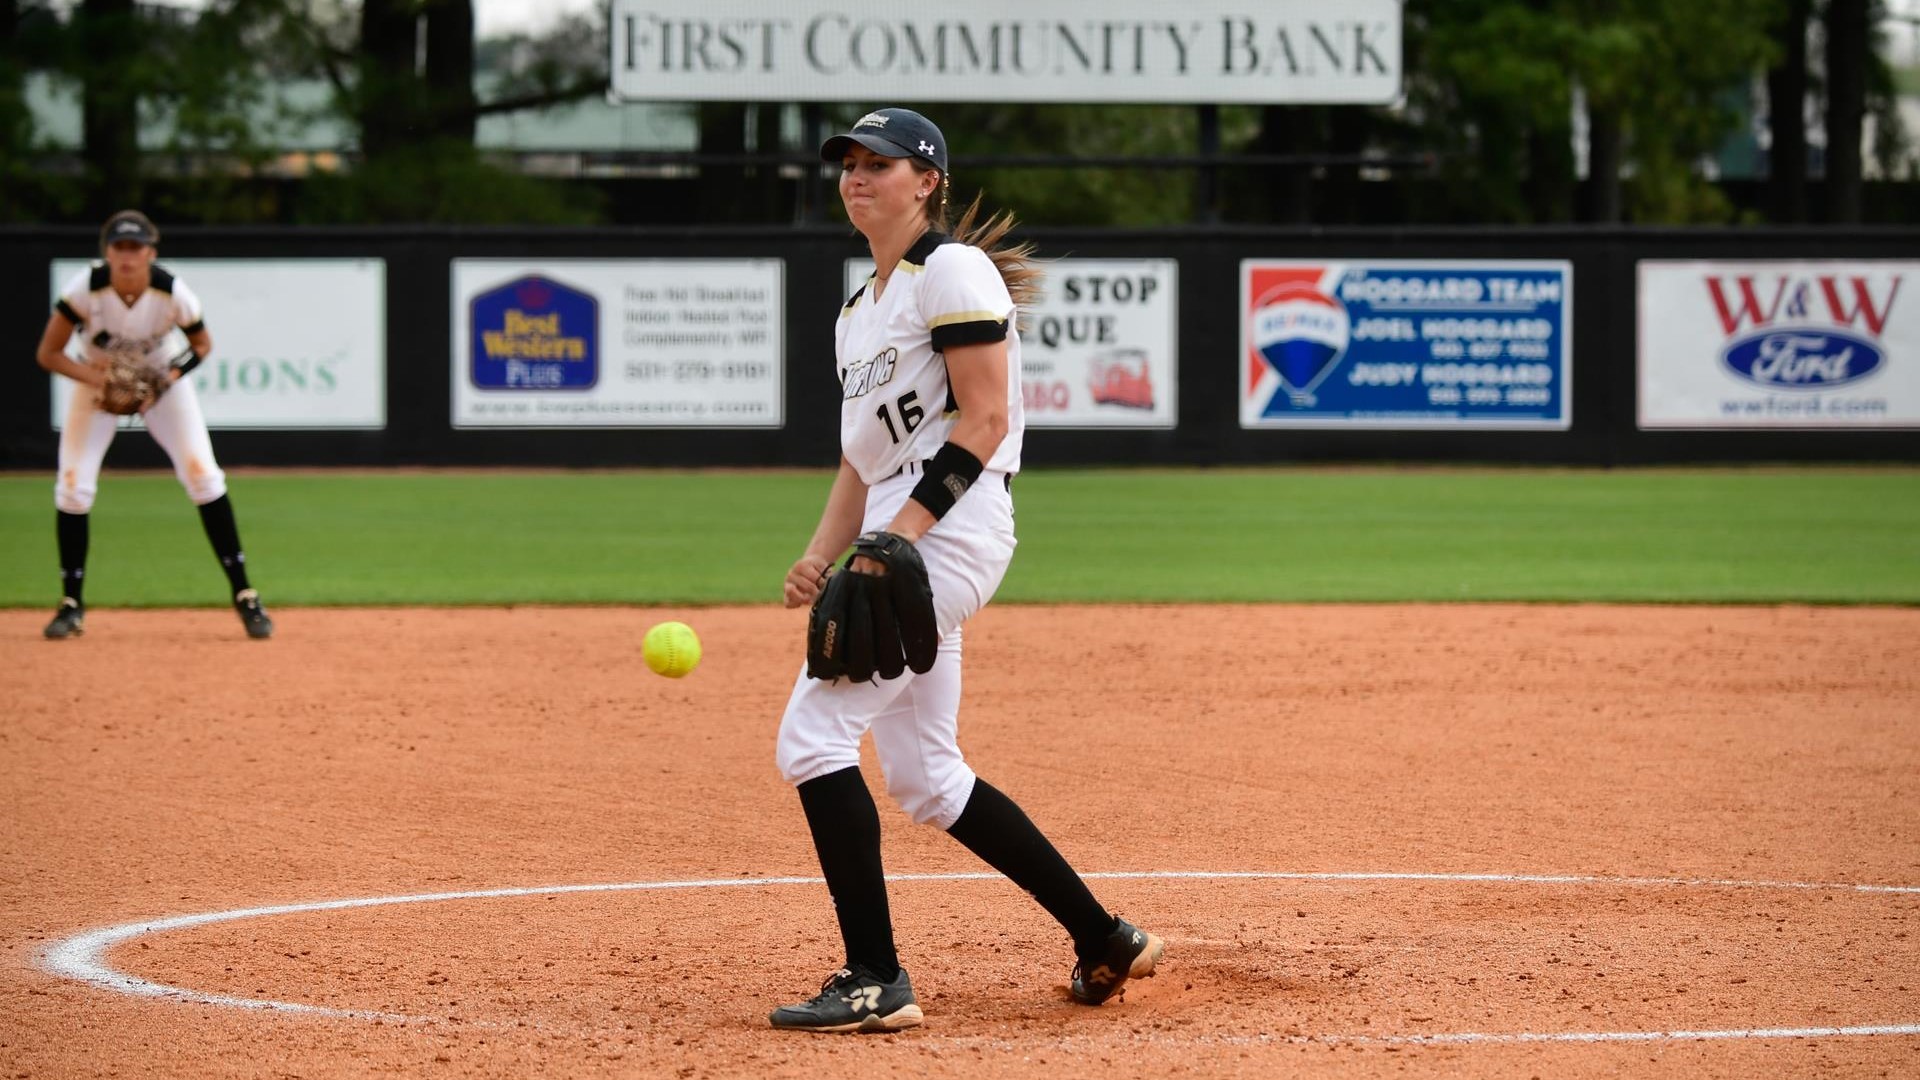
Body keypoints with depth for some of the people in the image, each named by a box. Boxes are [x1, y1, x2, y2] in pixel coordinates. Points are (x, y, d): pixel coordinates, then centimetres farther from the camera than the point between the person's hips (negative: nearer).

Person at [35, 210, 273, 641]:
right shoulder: (84, 290, -29)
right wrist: (92, 376, -36)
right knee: (72, 486, -9)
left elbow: (202, 344, -8)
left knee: (203, 476, -13)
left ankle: (244, 595, -4)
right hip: (96, 378, 1)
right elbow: (48, 353, -20)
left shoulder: (173, 294, -28)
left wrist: (168, 378, -25)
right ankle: (71, 605, 6)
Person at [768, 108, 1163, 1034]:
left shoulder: (952, 270, -7)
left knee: (814, 733, -16)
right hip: (899, 533, 10)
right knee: (923, 776, 11)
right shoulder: (860, 307, 22)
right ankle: (1105, 941, 20)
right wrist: (820, 556, 6)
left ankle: (876, 982, -15)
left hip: (948, 526, -10)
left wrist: (904, 525, -22)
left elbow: (985, 422, -14)